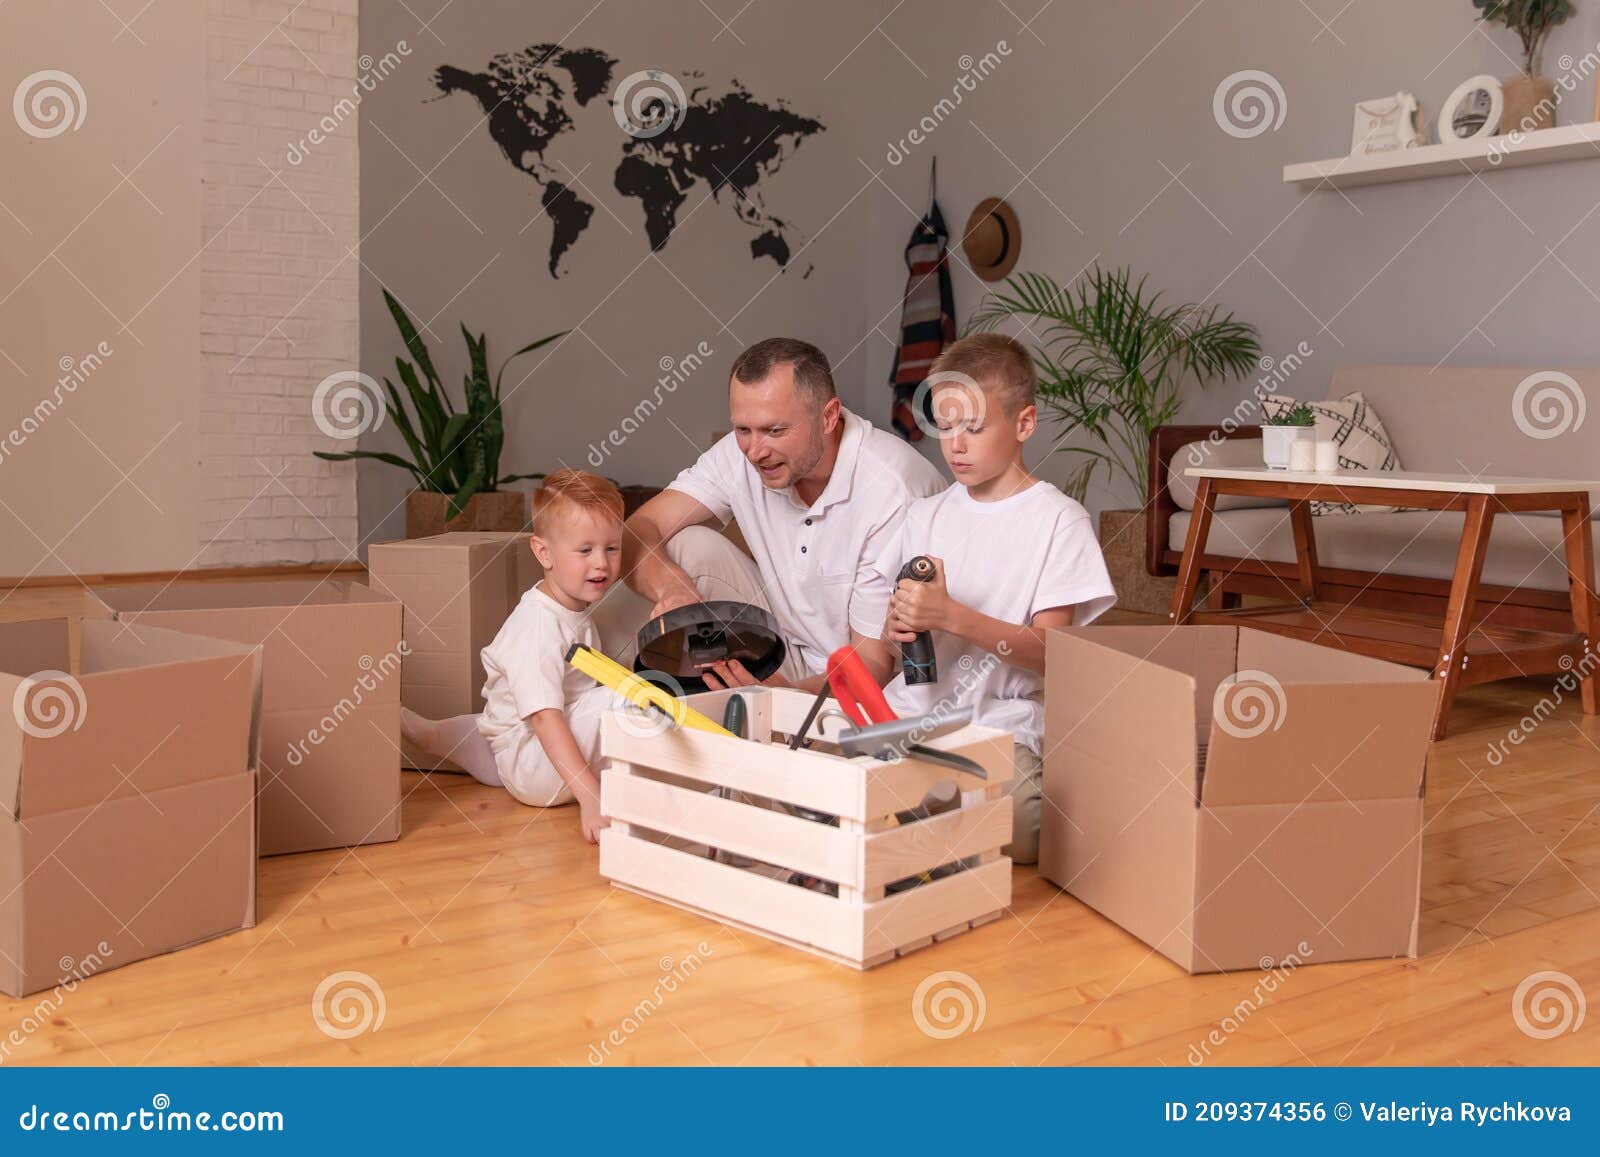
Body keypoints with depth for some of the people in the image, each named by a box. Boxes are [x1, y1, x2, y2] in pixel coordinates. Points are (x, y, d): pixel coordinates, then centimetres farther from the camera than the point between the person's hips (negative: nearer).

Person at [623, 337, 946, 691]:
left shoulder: (893, 494, -25)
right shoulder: (742, 453, -8)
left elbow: (874, 664, -23)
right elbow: (639, 532, -10)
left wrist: (786, 694, -42)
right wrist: (669, 586, -33)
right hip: (789, 656, 6)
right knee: (687, 545, -12)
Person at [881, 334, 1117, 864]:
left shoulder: (1059, 521, -3)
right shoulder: (925, 516, 14)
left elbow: (1050, 653, -10)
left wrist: (950, 615, -20)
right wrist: (899, 625, -6)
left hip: (1004, 725, -4)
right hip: (914, 707, 4)